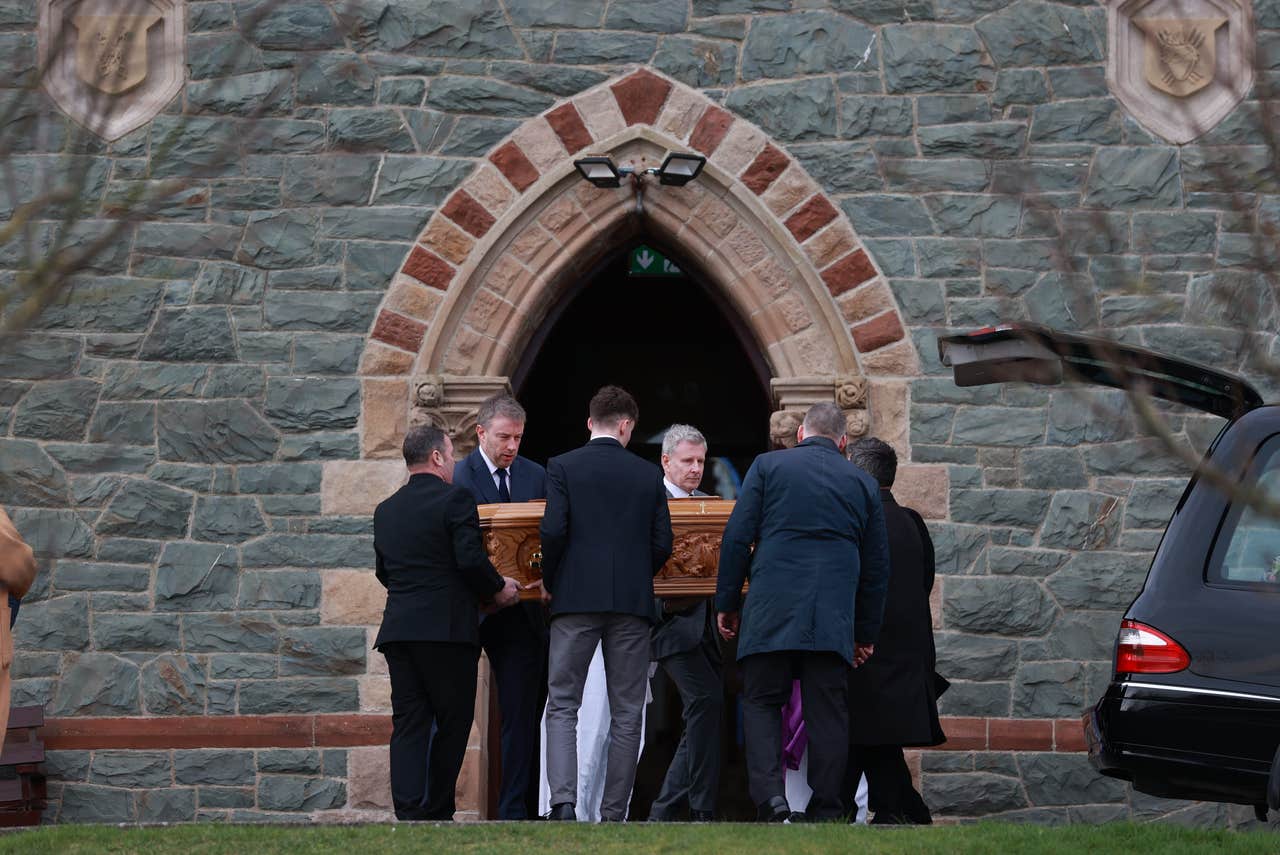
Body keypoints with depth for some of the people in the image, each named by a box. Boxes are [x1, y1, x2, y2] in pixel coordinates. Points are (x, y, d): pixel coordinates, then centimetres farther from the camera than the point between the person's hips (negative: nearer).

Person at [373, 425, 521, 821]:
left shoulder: (385, 510, 14)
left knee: (408, 725, 3)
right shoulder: (455, 499, -7)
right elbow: (471, 560, -15)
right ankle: (436, 812, 6)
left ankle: (409, 812, -7)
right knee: (453, 721, 4)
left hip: (398, 628, 6)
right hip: (447, 629, -6)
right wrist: (497, 589, 1)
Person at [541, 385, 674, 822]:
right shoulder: (649, 475, 6)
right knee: (626, 713, 7)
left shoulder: (562, 467, 0)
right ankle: (613, 815, 4)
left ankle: (563, 801, -17)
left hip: (576, 599, -1)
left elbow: (553, 530, -9)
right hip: (632, 604, 1)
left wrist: (549, 581, 6)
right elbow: (663, 544, 4)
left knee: (562, 707, 2)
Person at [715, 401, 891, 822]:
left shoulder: (768, 466, 6)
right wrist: (866, 633, 22)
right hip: (834, 620, 2)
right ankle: (826, 812, 4)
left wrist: (726, 602, 7)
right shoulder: (863, 483, 14)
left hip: (771, 613, -2)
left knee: (761, 704, 4)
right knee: (828, 714, 5)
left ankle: (771, 799, -14)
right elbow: (876, 565, 15)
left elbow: (736, 538, 0)